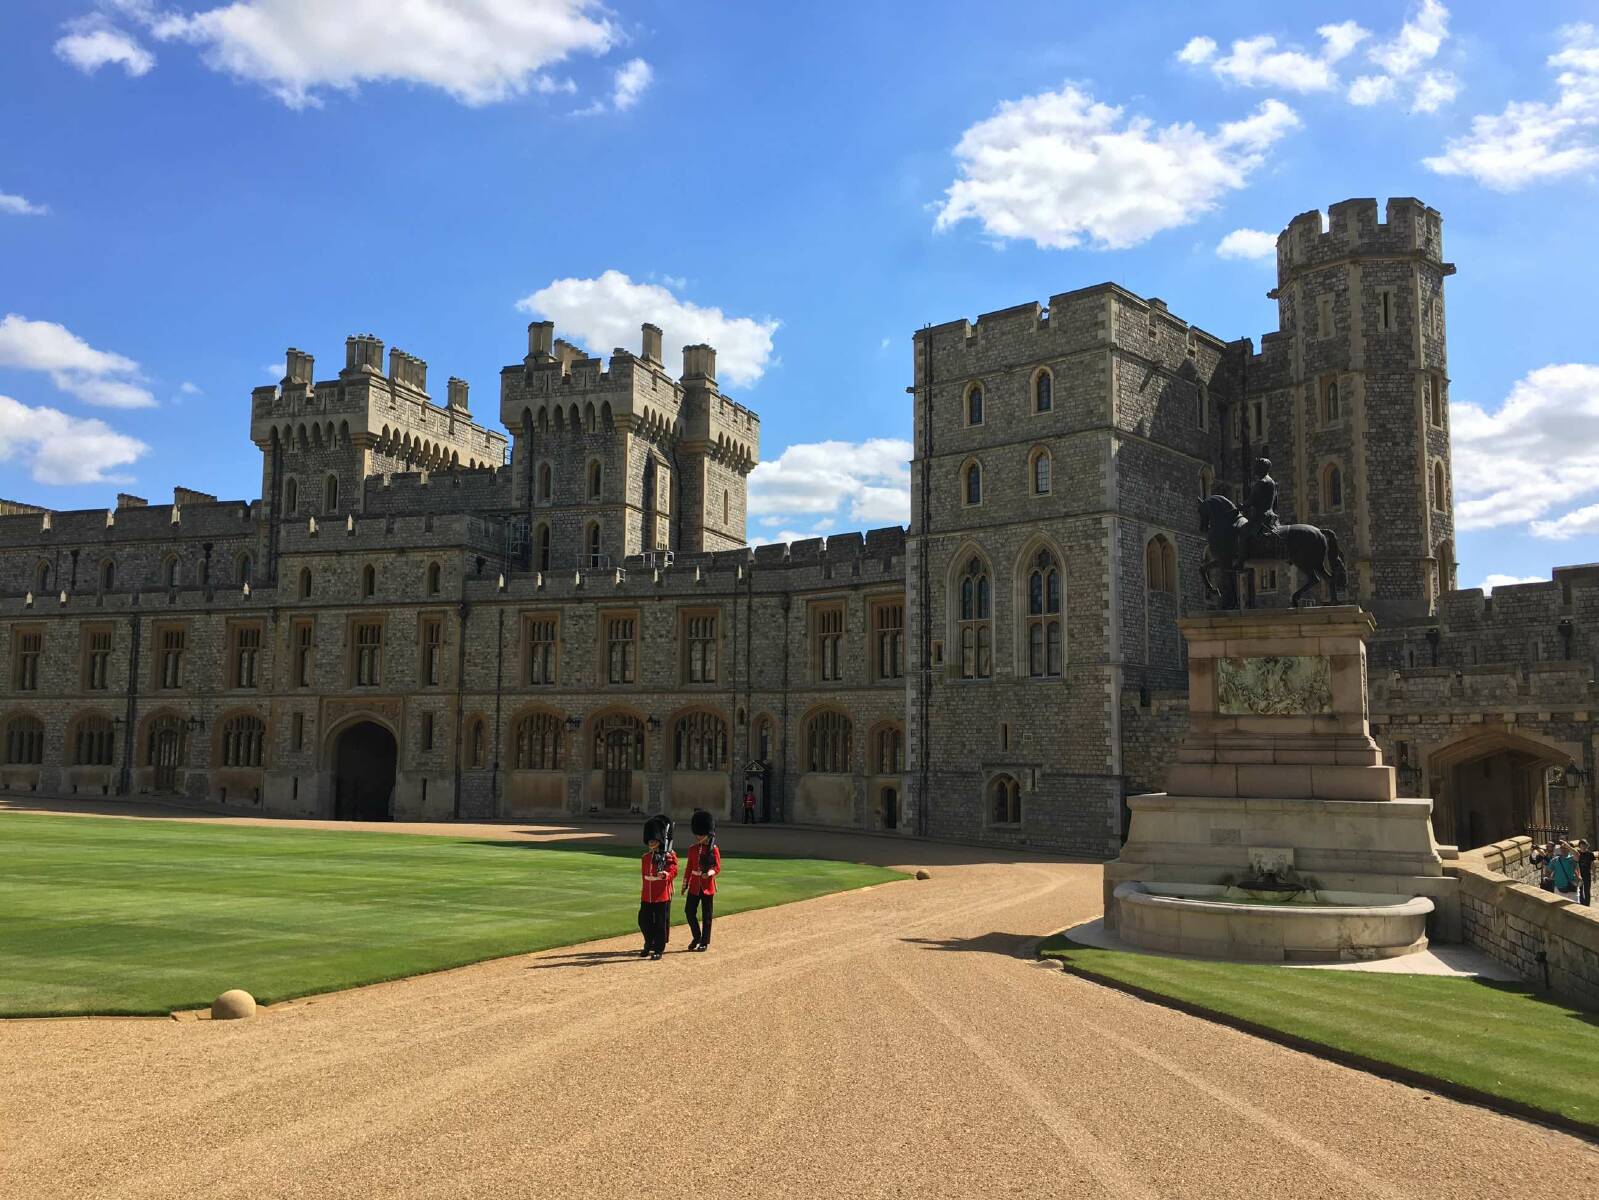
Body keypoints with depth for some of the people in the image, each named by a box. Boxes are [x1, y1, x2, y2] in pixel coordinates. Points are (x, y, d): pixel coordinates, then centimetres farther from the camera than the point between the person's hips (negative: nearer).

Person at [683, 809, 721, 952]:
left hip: (708, 886, -4)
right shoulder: (692, 849, 6)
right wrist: (685, 884, 12)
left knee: (707, 915, 3)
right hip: (695, 885, 4)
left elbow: (717, 868, -5)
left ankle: (705, 942, 13)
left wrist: (709, 873, -26)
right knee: (689, 911, 1)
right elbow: (689, 868, 12)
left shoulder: (713, 849, -5)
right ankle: (697, 937, 21)